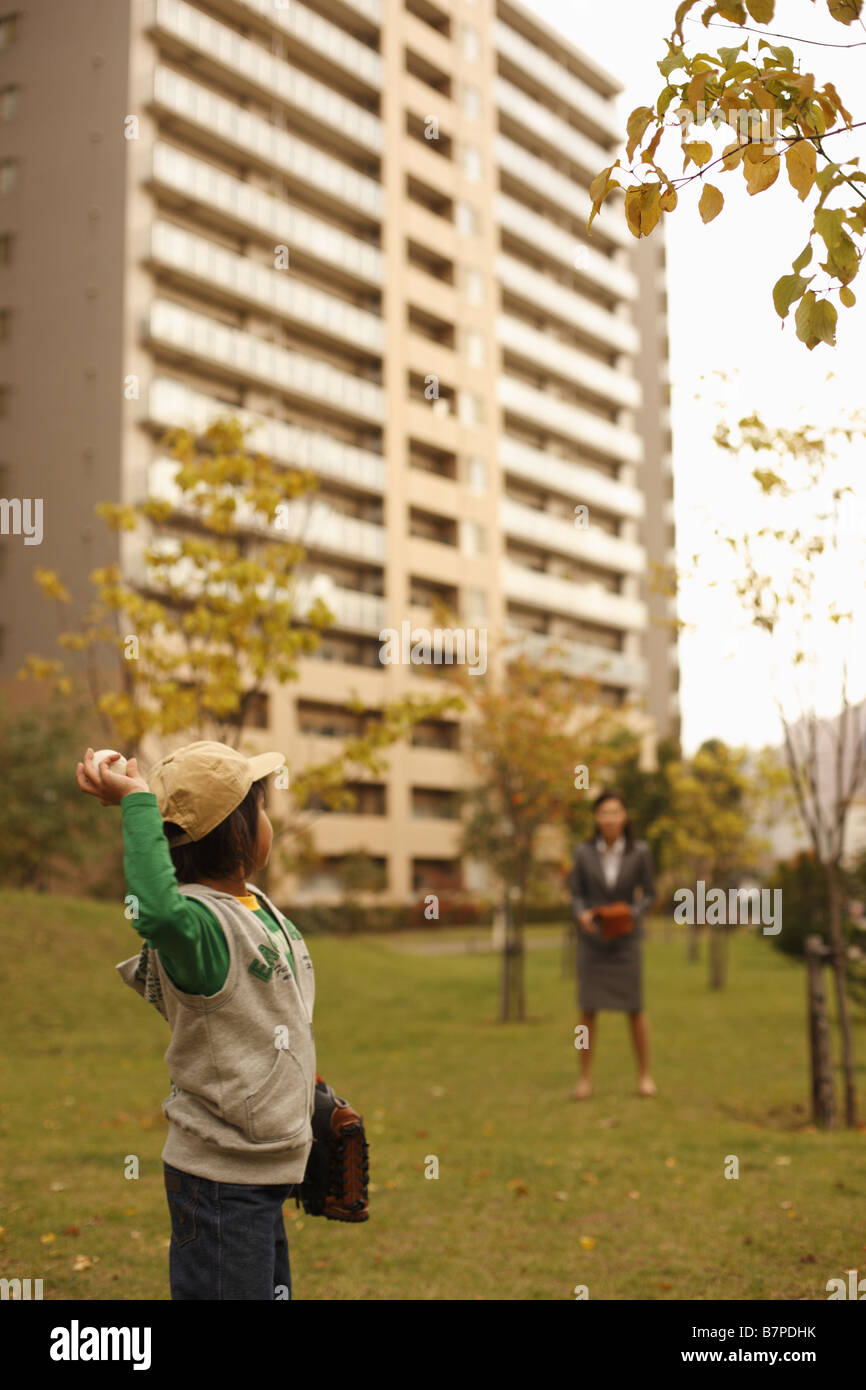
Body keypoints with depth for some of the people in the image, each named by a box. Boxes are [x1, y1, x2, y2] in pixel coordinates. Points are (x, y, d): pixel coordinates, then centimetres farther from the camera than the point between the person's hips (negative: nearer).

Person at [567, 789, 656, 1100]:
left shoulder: (640, 852, -8)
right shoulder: (584, 852, -6)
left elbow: (648, 895, -1)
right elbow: (576, 894, 1)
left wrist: (631, 916, -21)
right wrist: (582, 915, -21)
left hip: (626, 939, -1)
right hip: (592, 939, 1)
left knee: (635, 1010, 1)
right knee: (587, 1010, -2)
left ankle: (644, 1076, 19)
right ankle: (585, 1079, 9)